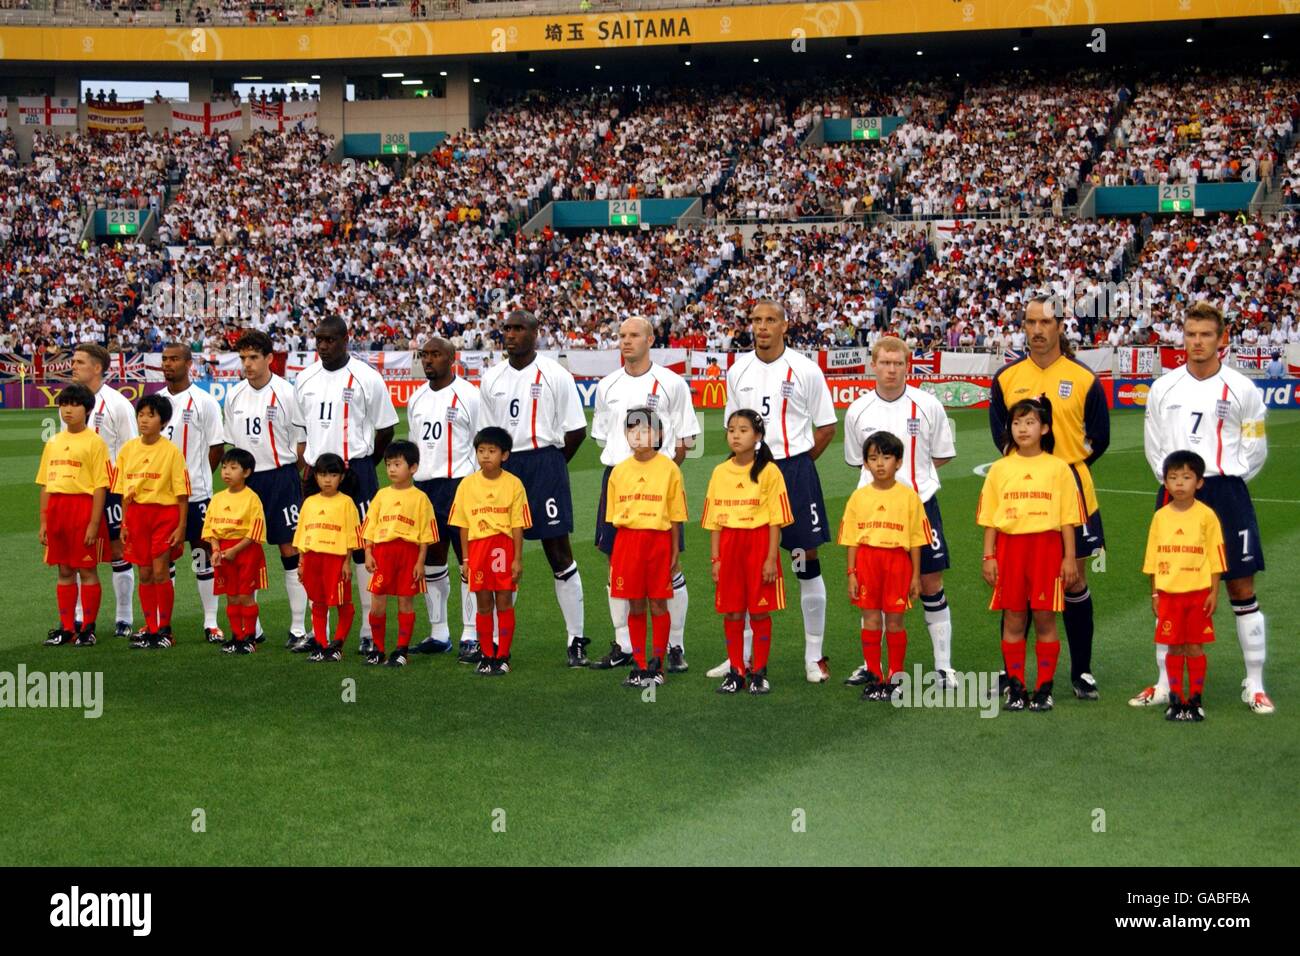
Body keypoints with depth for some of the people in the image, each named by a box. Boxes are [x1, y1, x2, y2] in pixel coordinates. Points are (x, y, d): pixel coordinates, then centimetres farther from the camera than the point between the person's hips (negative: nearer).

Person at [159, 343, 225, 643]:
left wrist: (196, 476, 0)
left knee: (202, 553, 1)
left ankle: (211, 623, 7)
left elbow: (217, 447, -3)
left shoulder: (204, 402, -5)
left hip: (196, 492, -5)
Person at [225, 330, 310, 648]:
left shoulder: (285, 393, -8)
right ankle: (250, 625, 17)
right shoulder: (234, 395, 7)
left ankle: (299, 628, 0)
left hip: (281, 476, -5)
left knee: (291, 551, -4)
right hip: (246, 479, 5)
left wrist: (291, 476, -4)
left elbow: (301, 442, -3)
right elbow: (233, 442, 16)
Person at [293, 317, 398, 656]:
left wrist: (362, 466, 6)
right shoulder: (305, 378, 10)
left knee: (363, 550, -4)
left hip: (356, 471, -5)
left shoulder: (366, 378, -6)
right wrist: (307, 464, 13)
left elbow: (385, 430, 0)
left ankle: (370, 631, 1)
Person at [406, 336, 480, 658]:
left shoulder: (468, 395, -5)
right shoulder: (416, 399, 15)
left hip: (458, 484, -7)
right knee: (431, 559, 10)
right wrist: (410, 483, 19)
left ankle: (471, 637, -3)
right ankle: (439, 634, 18)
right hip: (423, 486, 7)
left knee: (468, 559, -6)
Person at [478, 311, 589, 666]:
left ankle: (576, 640, 3)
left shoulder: (554, 375, -4)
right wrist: (498, 465, 8)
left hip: (545, 466, -5)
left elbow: (575, 430, -3)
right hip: (503, 466, 5)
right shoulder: (491, 378, 10)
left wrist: (549, 465, 2)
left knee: (559, 553, -2)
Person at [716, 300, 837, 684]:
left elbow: (826, 426, 2)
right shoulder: (738, 371, 7)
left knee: (807, 562, 0)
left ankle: (814, 656, 9)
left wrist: (795, 463, 1)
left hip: (795, 470, -3)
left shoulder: (804, 370, -4)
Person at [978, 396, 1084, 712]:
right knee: (1013, 620, 4)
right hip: (1009, 547, 2)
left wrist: (1069, 557, -2)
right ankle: (1016, 687, 12)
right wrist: (988, 556, 2)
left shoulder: (1058, 468, 2)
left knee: (1044, 618, 0)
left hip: (1047, 547, -2)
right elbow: (990, 519, 8)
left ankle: (1044, 688, 9)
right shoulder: (1000, 469, 7)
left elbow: (1067, 518, 2)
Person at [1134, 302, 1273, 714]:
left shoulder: (1241, 388, -3)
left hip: (1226, 494, -3)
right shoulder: (1163, 388, 5)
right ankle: (1166, 683, 16)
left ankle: (1254, 685, 8)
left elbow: (1255, 450, 3)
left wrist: (1224, 484, 1)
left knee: (1242, 589, -1)